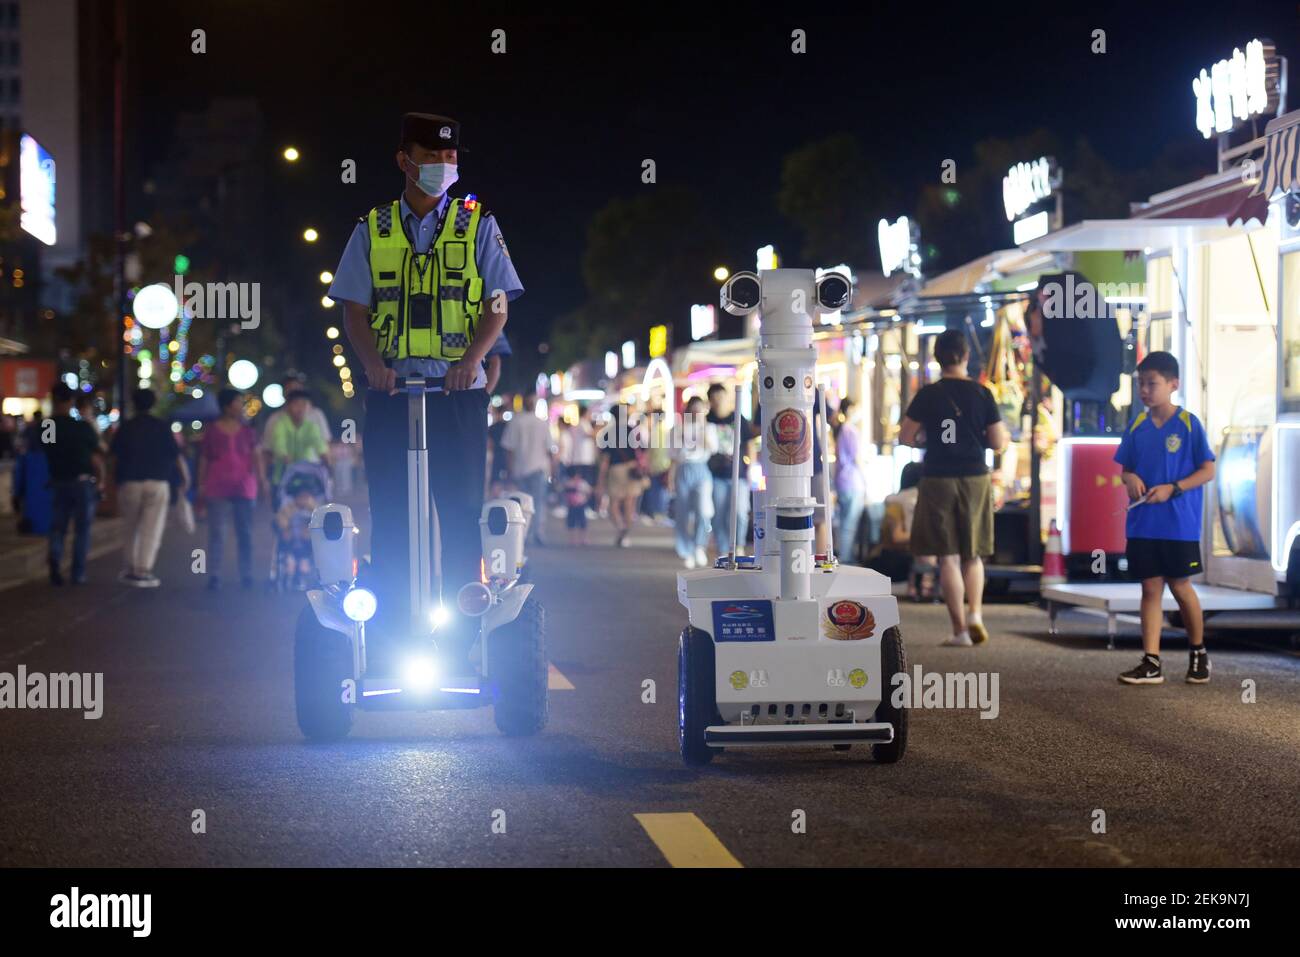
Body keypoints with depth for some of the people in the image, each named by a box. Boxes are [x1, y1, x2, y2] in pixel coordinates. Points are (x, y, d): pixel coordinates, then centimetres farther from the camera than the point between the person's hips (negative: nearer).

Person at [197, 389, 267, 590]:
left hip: (243, 489, 2)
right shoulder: (211, 432, 3)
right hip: (217, 489, -2)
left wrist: (263, 482, -14)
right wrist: (201, 489, 3)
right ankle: (214, 576, -3)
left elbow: (257, 458, 0)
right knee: (216, 533, -4)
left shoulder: (247, 432, 7)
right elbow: (203, 461, 6)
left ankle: (246, 575, 12)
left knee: (245, 533, 5)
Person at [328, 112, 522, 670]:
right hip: (390, 389, 1)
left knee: (460, 510, -1)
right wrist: (373, 362, -11)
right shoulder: (372, 230, 11)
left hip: (458, 389, -1)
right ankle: (386, 639, 5)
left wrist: (472, 358, -15)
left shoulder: (477, 226, 8)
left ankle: (459, 638, 4)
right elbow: (354, 308, 7)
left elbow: (498, 304, 2)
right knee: (390, 513, 1)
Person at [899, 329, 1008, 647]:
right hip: (974, 478, 1)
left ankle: (960, 629, -1)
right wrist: (990, 437, 21)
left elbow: (906, 438, -1)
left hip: (938, 480, -1)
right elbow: (998, 443, -1)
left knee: (948, 557, 2)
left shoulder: (928, 395, -4)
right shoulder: (982, 394, -2)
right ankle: (975, 613, -1)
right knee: (973, 555, 16)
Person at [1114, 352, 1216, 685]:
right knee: (1151, 587, 4)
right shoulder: (1137, 427, 7)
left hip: (1180, 524, -4)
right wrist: (1130, 478, -8)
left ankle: (1199, 652, 25)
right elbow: (1125, 468, 15)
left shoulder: (1188, 424, -7)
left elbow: (1208, 470, -7)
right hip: (1143, 524, 4)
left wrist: (1172, 489, -18)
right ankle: (1151, 663, 3)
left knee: (1179, 585, 5)